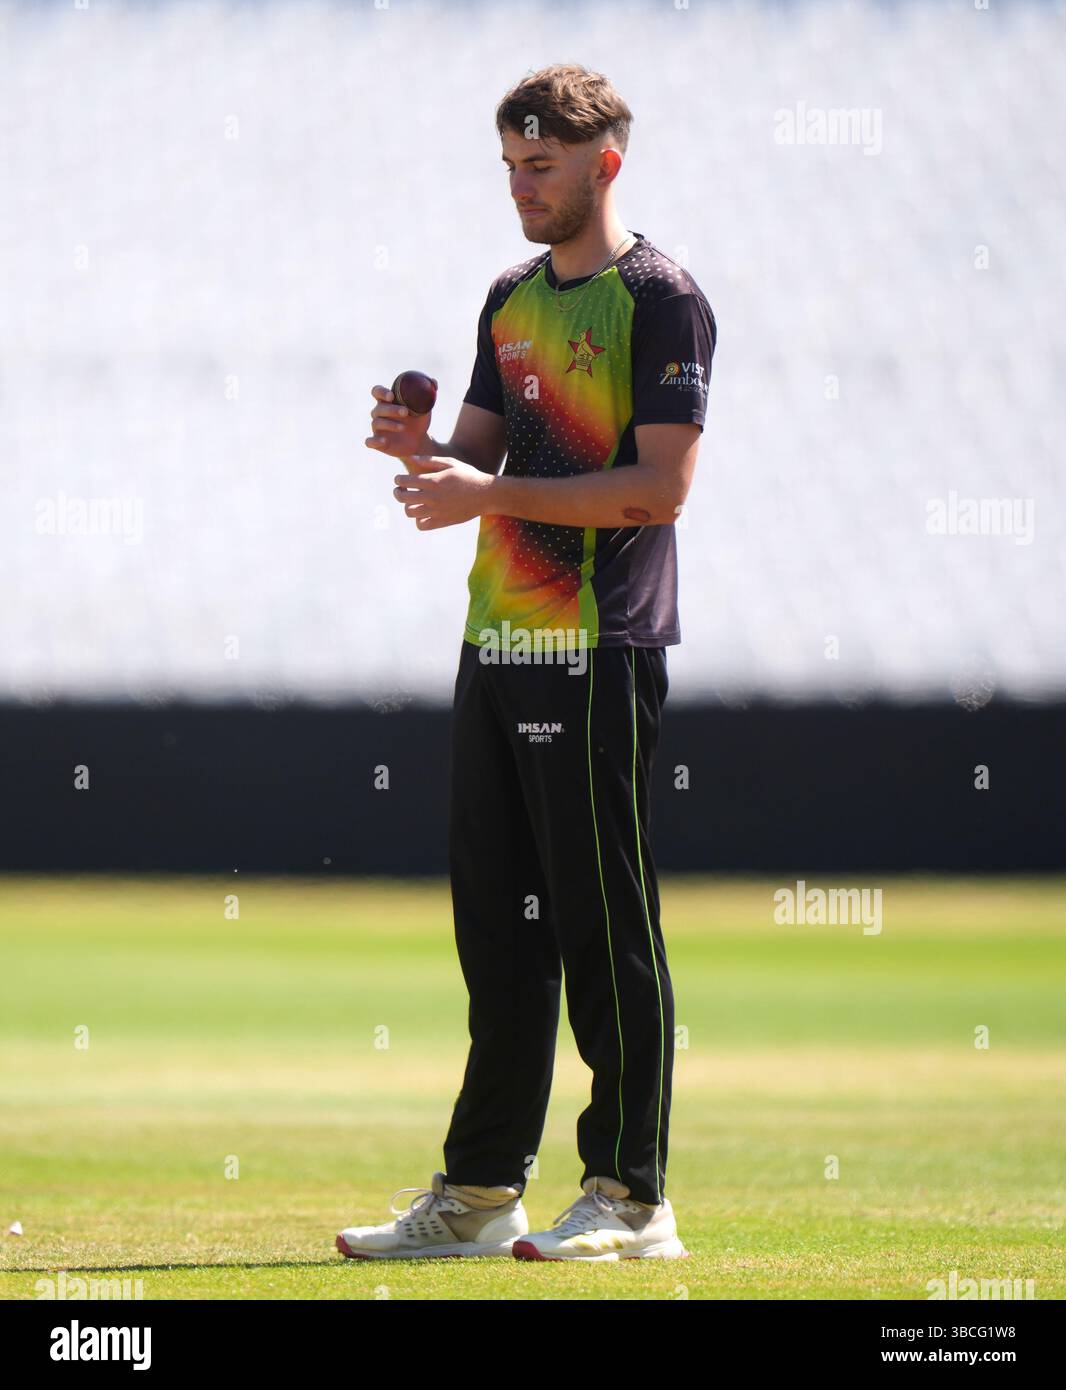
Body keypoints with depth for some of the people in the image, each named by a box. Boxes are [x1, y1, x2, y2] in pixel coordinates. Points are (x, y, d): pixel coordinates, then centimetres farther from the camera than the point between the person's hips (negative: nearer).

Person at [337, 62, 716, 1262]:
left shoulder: (658, 300, -7)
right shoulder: (512, 301, 18)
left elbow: (660, 487, -15)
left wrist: (494, 492, -18)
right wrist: (420, 450, -4)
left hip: (599, 650, -8)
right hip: (496, 645, 8)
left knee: (604, 930, -6)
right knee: (497, 930, 10)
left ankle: (630, 1197, -2)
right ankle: (479, 1193, 15)